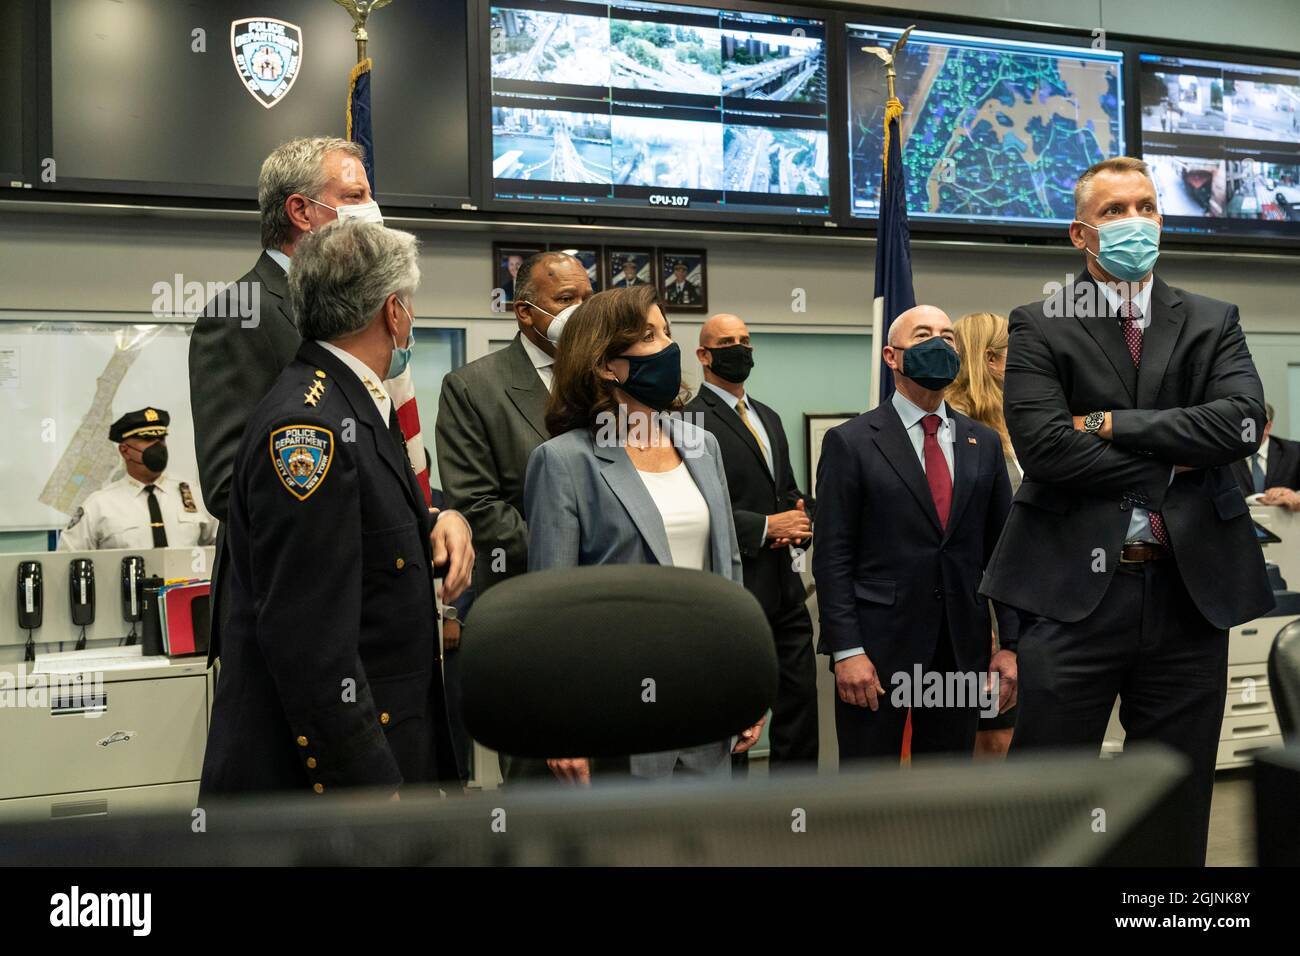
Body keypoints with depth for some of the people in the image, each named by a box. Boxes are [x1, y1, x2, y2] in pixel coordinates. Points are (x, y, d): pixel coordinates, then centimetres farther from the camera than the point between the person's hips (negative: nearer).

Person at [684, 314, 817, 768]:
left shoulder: (769, 418, 18)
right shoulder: (691, 418, -9)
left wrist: (799, 522, 1)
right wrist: (764, 527, -16)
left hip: (786, 589, 8)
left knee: (800, 698, 10)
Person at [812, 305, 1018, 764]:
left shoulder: (984, 443, 10)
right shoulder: (850, 442, -3)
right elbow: (832, 557, -6)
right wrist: (847, 650, -12)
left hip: (963, 651, 4)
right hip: (877, 647, -4)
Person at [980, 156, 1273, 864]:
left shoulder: (1212, 322, 11)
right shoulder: (1039, 326, 3)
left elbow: (1243, 423, -7)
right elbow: (1042, 447, -12)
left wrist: (1112, 423, -10)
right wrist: (1172, 466, -7)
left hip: (1190, 588, 3)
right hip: (1074, 592, -3)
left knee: (1179, 808, 13)